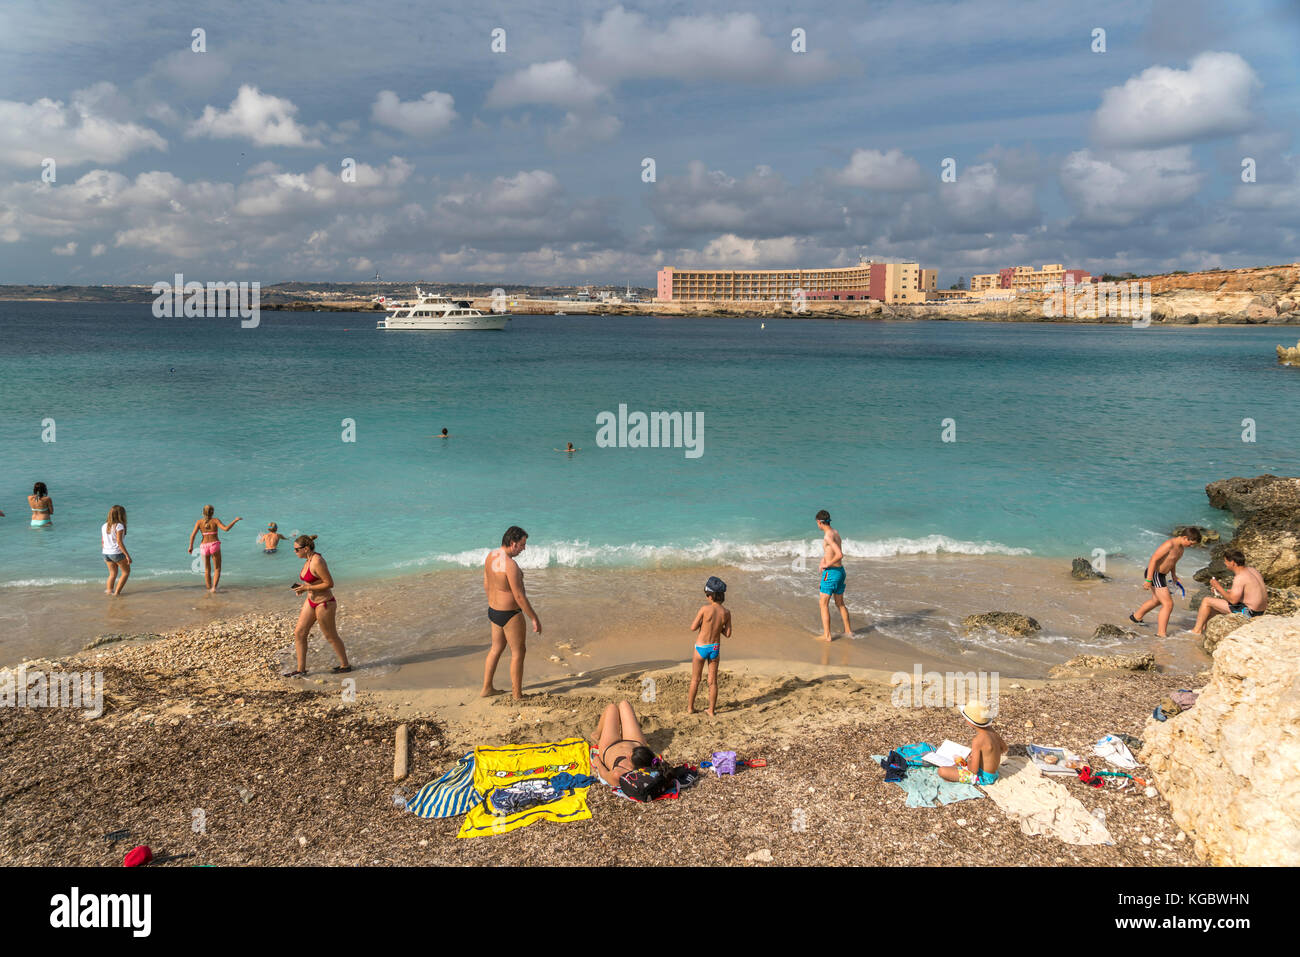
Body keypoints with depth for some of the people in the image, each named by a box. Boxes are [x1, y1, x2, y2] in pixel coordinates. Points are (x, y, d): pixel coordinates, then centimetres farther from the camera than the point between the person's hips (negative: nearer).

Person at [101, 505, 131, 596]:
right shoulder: (119, 526, -14)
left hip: (106, 553, 6)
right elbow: (119, 542, -20)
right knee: (126, 572, 12)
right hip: (117, 553, -6)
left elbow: (102, 542, 11)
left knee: (113, 573, 20)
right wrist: (127, 555, -18)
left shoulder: (104, 526, 7)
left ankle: (109, 590, 10)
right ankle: (117, 592, 6)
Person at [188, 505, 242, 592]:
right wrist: (235, 520, -4)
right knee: (218, 569, 7)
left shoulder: (199, 522, 3)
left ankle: (209, 589, 19)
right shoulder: (215, 520, -3)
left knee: (207, 570, 18)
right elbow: (226, 529, -15)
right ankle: (214, 587, -13)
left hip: (204, 547, 2)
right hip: (214, 546, -2)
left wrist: (191, 546, 5)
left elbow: (193, 534, -5)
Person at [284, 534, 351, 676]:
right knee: (299, 633, 8)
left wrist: (307, 587, -22)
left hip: (324, 604, -10)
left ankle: (345, 665, 24)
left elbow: (330, 583, -24)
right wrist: (302, 586, 1)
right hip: (311, 601, 10)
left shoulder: (317, 562, -24)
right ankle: (301, 669, 18)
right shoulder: (309, 559, 4)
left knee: (331, 637, 6)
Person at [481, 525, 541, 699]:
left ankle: (486, 688, 34)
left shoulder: (491, 555, 0)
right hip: (509, 615, -9)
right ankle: (518, 696, 15)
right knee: (518, 652, 6)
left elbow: (486, 585, 12)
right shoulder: (510, 565, -28)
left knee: (496, 648, 23)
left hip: (493, 611, 9)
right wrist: (535, 619, -15)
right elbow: (519, 597, -24)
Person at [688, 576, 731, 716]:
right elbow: (728, 634, -1)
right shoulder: (726, 613, -8)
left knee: (695, 679, 15)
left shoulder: (705, 609, -19)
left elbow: (693, 628, -13)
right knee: (712, 681, 14)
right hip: (715, 648, 2)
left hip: (701, 648, -2)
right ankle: (711, 710, 21)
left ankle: (690, 707, 28)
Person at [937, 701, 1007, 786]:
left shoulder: (977, 740, -30)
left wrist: (968, 761, -7)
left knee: (942, 771, -17)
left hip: (982, 776, -9)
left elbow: (974, 770, -28)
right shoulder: (991, 730, -5)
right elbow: (1004, 749, 13)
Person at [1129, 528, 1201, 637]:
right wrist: (1148, 580, -27)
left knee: (1156, 600, 29)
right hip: (1154, 574, -10)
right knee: (1168, 604, -11)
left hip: (1161, 574, 10)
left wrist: (1173, 575, 14)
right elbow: (1154, 559, -26)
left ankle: (1136, 617, 49)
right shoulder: (1169, 544, -25)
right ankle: (1161, 634, -8)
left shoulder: (1180, 546, 5)